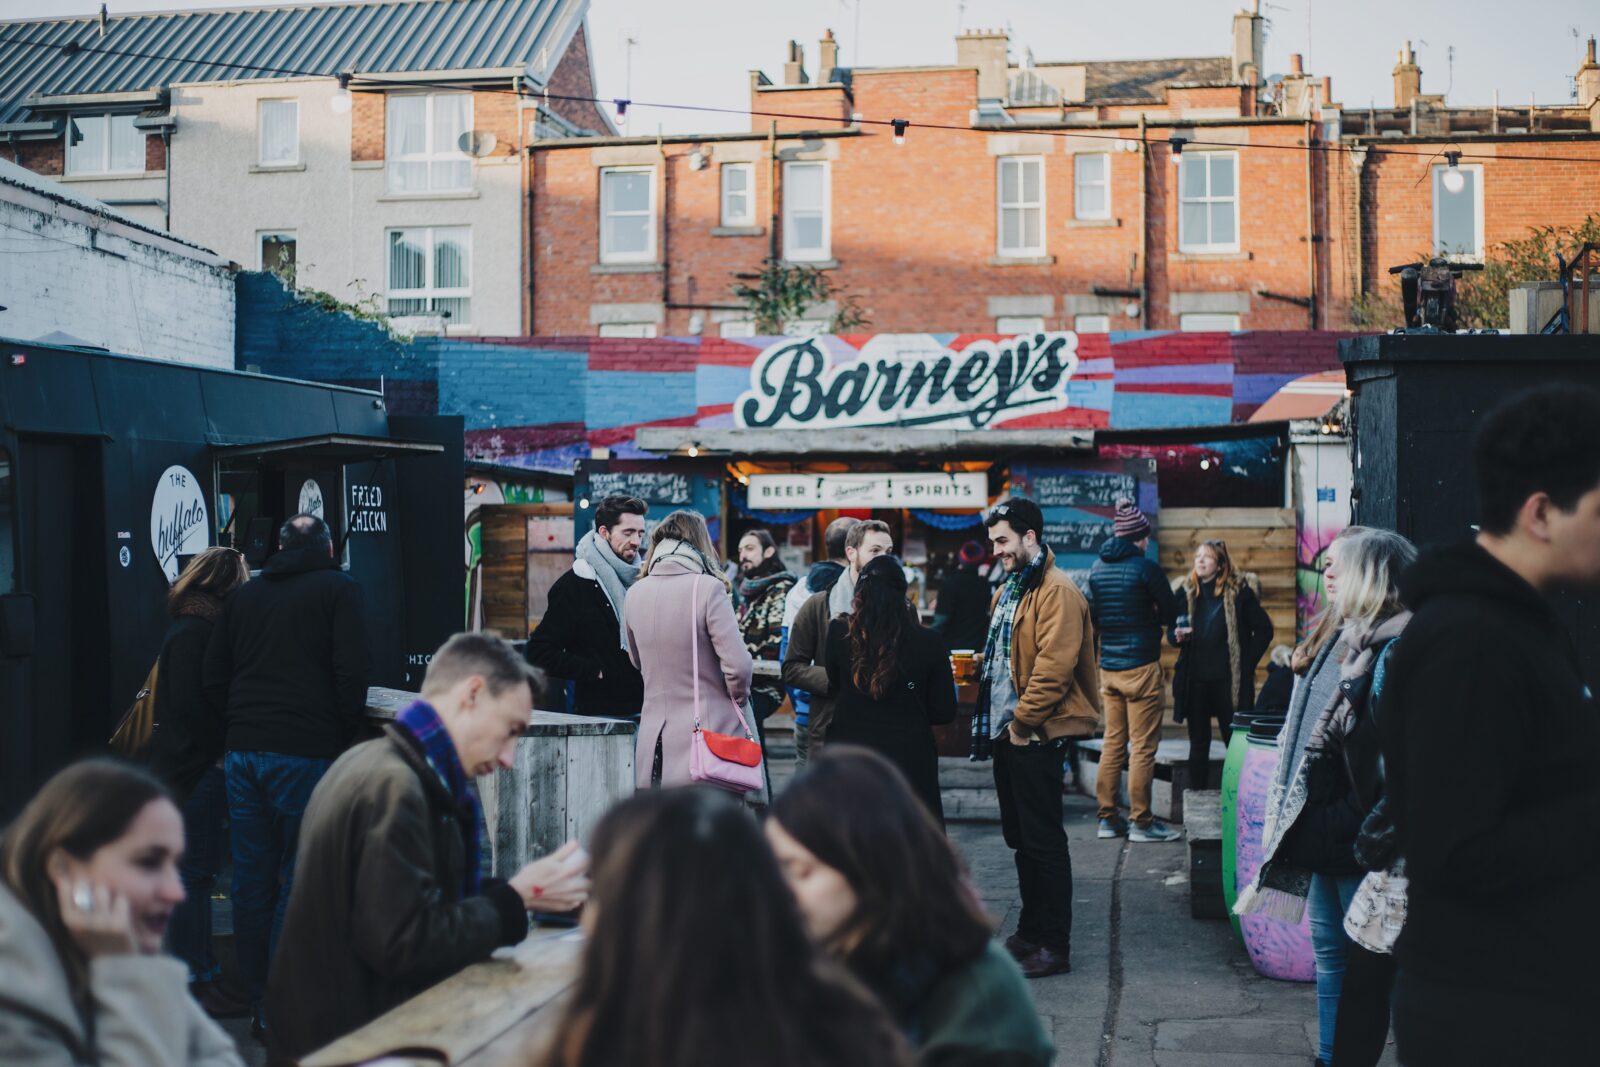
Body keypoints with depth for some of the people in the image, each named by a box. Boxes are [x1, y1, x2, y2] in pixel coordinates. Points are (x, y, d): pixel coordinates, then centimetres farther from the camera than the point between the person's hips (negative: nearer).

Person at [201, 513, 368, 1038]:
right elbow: (351, 674, -10)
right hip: (306, 752, -5)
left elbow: (214, 682, 13)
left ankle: (254, 997, 18)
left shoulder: (243, 595, 15)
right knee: (299, 879, 0)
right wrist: (346, 734, 2)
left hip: (243, 752, 5)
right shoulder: (338, 589, 0)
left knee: (252, 877, 10)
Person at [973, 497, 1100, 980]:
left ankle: (1055, 947, 3)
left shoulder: (1057, 592, -15)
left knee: (1043, 841, -4)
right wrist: (996, 720, 14)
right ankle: (1030, 932, 27)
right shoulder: (1008, 591, 17)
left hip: (1036, 736, -10)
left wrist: (1023, 720, -18)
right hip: (1007, 733, 10)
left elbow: (1054, 665, -22)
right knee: (1020, 836, 16)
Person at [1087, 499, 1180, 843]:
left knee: (1113, 742, 12)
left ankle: (1108, 817, 15)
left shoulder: (1097, 568, 9)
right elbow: (1170, 614, -3)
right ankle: (1141, 821, 1)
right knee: (1143, 747, -2)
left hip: (1108, 668, 7)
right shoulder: (1146, 567, -11)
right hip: (1141, 667, -7)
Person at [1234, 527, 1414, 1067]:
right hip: (1322, 836, 10)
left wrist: (1357, 827, -22)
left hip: (1357, 841, -10)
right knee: (1329, 953, 17)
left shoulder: (1396, 651, -17)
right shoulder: (1346, 642, 13)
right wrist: (1298, 816, 18)